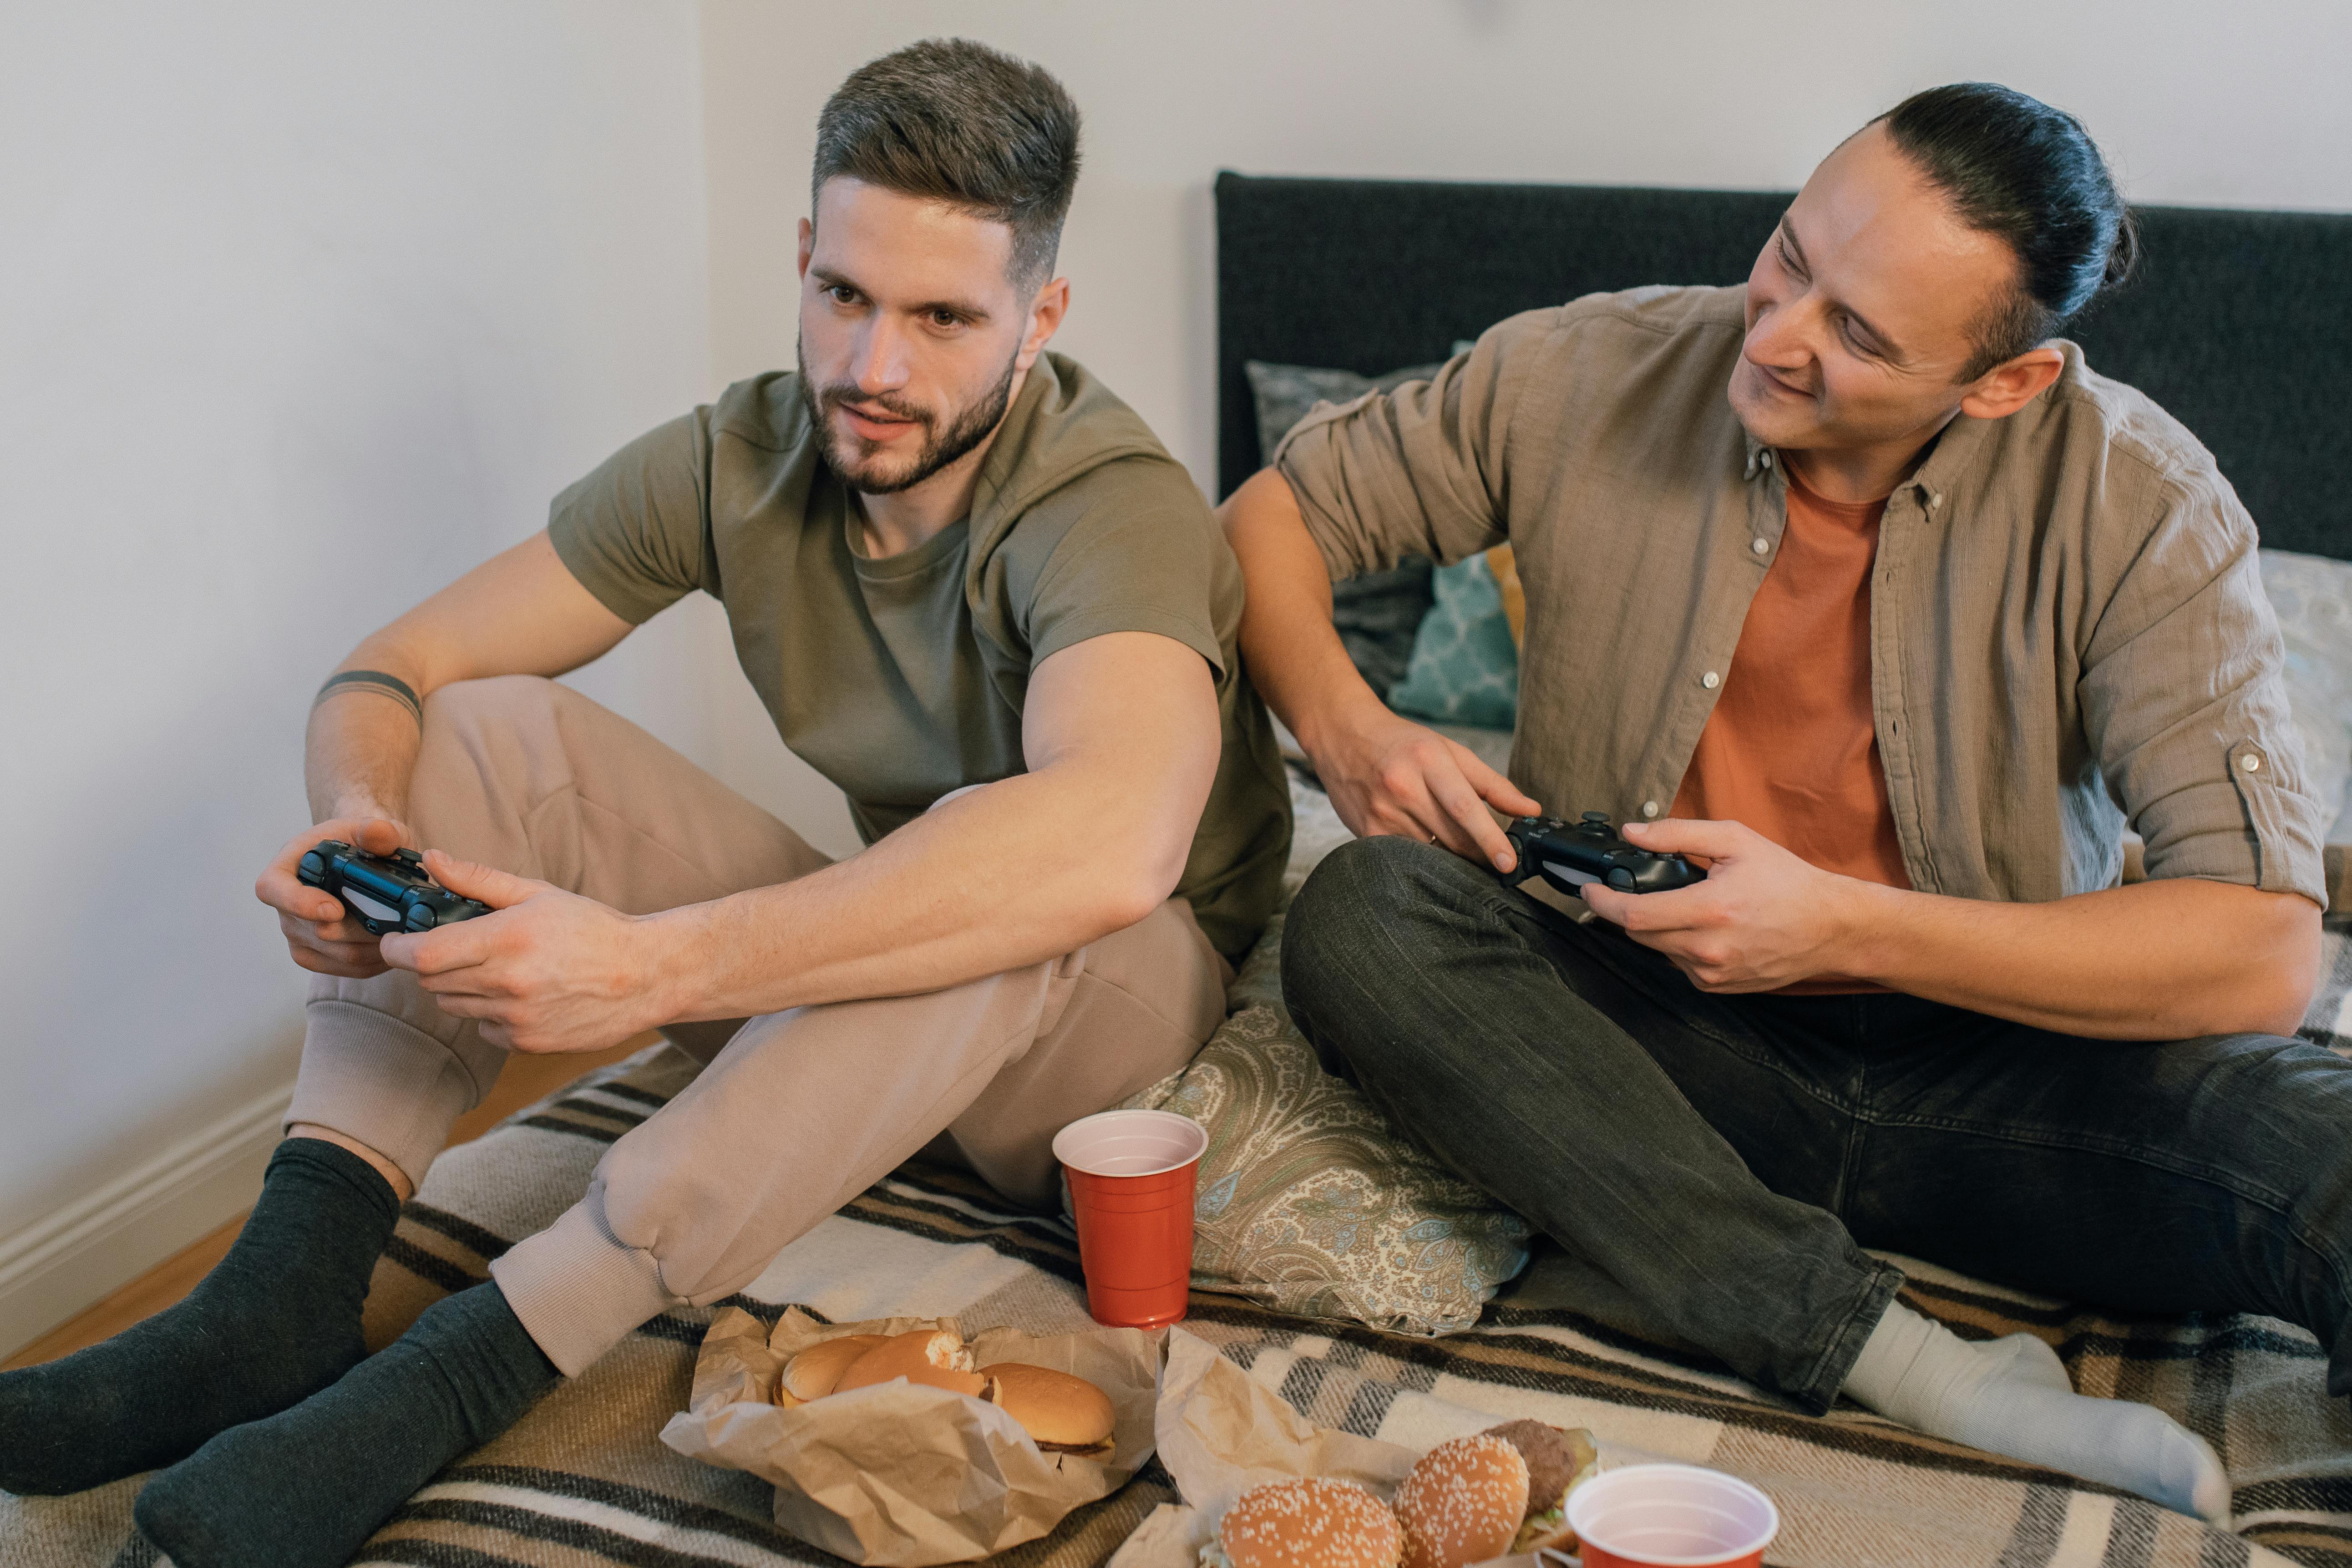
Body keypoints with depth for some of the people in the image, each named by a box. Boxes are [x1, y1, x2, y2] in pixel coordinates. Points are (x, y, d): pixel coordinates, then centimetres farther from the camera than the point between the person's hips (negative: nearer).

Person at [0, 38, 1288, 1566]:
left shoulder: (1117, 504, -26)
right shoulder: (745, 459, -7)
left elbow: (1112, 844, -48)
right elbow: (397, 667, -5)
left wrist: (650, 969, -51)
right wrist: (356, 817, -30)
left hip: (1124, 996, -5)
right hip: (856, 980, 5)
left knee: (999, 899, -41)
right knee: (492, 731, -12)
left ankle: (464, 1373, -39)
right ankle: (286, 1304, -25)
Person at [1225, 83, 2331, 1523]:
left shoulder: (2135, 501, -11)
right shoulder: (1592, 375, -7)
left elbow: (2264, 954, -17)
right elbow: (1271, 517, 5)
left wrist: (1842, 927, -23)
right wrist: (1345, 725, -15)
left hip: (2003, 1054, -2)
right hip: (1662, 1030, 3)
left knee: (2328, 1153, -34)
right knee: (1360, 916, -30)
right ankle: (1917, 1375, -31)